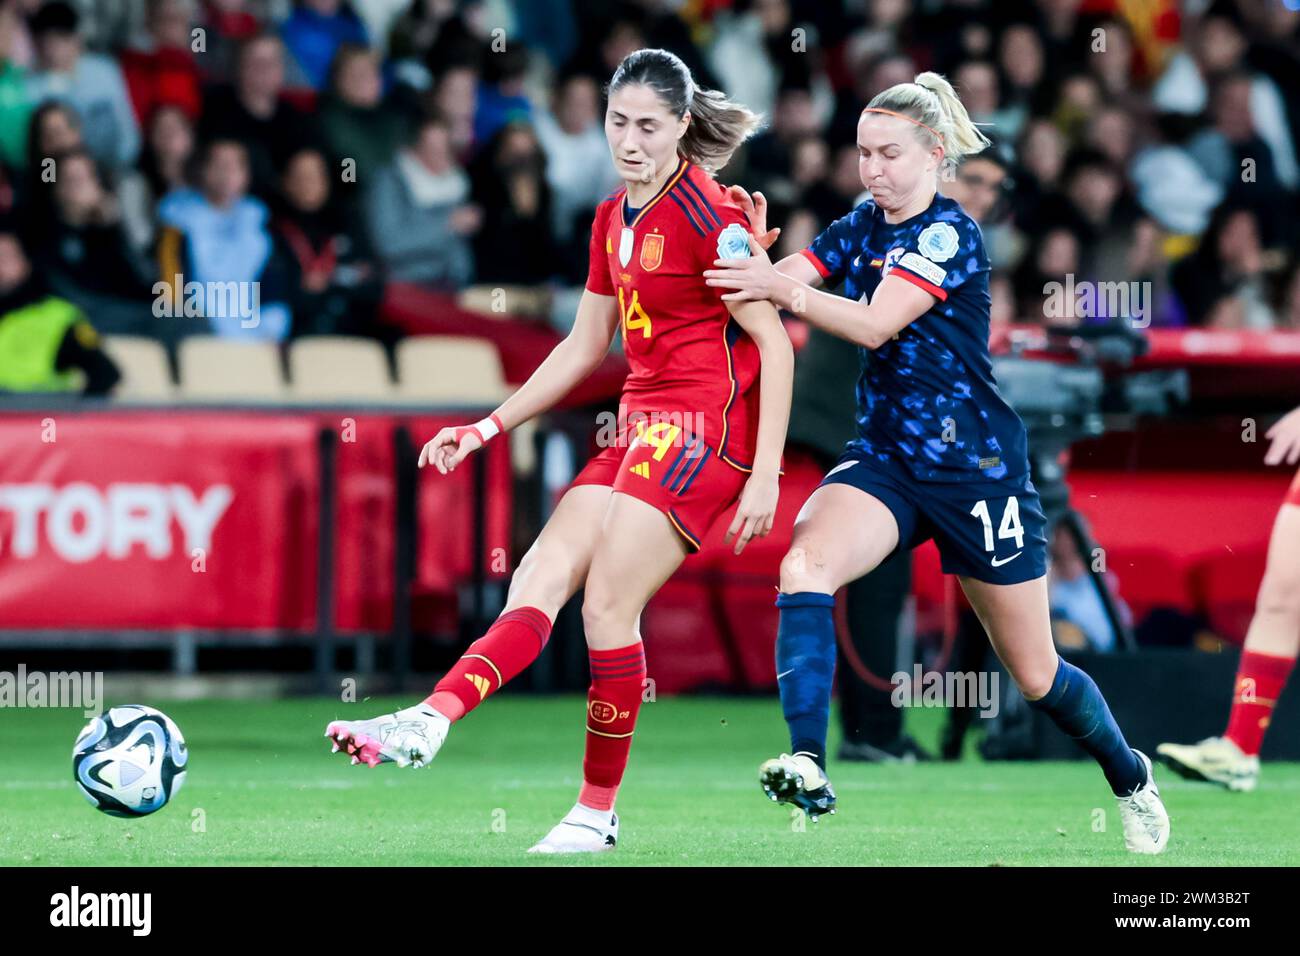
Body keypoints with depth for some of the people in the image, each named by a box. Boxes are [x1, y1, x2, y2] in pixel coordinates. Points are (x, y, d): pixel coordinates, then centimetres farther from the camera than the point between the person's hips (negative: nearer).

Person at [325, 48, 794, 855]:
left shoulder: (706, 213, -11)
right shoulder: (612, 221, 14)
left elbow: (775, 344, -12)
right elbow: (584, 348, 24)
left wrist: (766, 475, -17)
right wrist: (490, 428, 22)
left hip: (702, 426, -8)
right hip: (643, 425, 8)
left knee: (608, 602, -12)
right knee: (541, 577, -7)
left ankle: (597, 811, -2)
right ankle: (429, 721, -21)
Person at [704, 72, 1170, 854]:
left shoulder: (950, 233, -16)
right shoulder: (861, 227, 5)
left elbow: (876, 323, -28)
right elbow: (780, 283, -5)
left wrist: (785, 288, -40)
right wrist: (755, 260, -27)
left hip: (976, 466, -5)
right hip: (885, 459, 5)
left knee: (1036, 677, 7)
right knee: (804, 565, -27)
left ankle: (1130, 775, 35)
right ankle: (808, 767, -35)